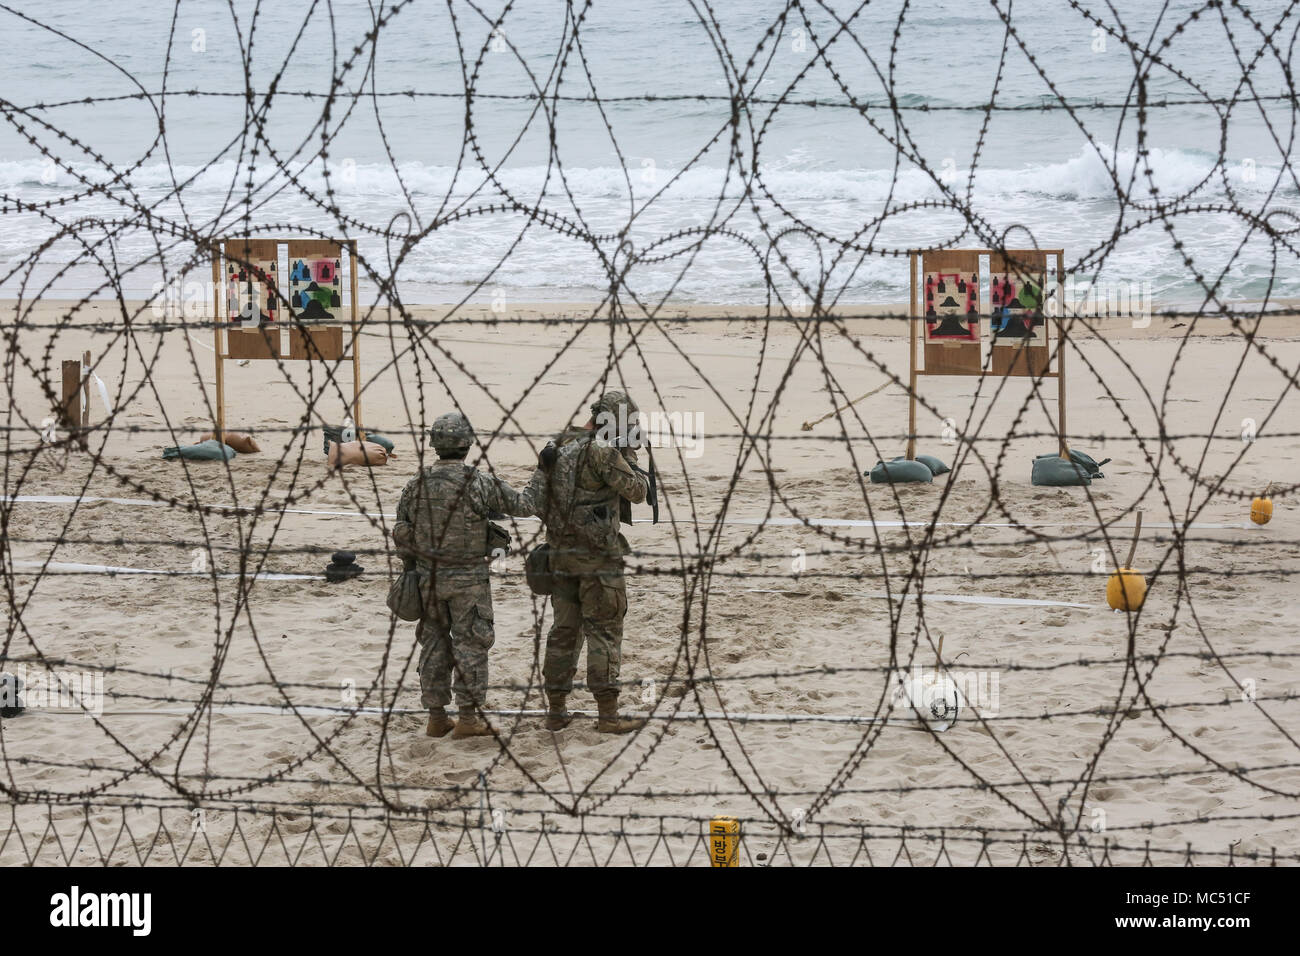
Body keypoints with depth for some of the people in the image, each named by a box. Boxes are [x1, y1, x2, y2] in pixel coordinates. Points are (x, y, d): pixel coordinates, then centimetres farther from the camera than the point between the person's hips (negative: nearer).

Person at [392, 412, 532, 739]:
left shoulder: (417, 484, -2)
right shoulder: (479, 483, -15)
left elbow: (401, 533, 4)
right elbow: (522, 506, -4)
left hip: (429, 577, 4)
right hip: (468, 578, -4)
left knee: (435, 644, 13)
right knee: (470, 644, 3)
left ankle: (436, 717, 15)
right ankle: (468, 717, 3)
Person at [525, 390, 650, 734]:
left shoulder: (557, 448, 10)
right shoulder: (602, 451, -14)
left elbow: (531, 498, 8)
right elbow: (636, 491, -7)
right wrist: (629, 456, 6)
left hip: (561, 553, 7)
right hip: (598, 555, -7)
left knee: (564, 630, 13)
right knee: (604, 632, -3)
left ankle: (556, 710, 14)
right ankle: (608, 714, -4)